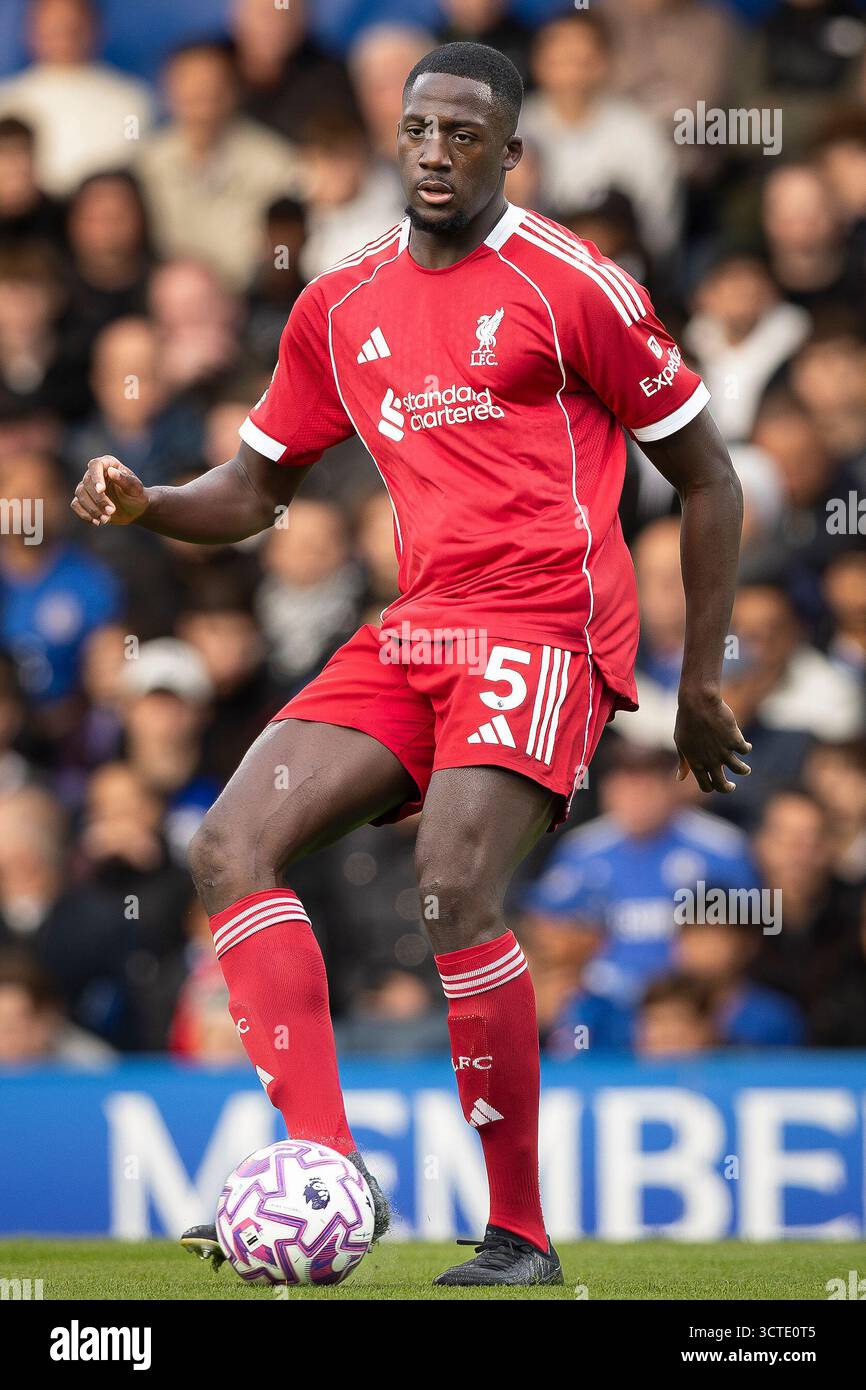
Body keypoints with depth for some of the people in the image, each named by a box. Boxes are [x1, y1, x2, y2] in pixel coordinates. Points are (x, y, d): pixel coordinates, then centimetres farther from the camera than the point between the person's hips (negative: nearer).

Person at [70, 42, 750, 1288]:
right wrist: (145, 505, -1)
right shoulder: (340, 308, 14)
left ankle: (522, 1235, -13)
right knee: (231, 845, -10)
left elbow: (708, 477, 2)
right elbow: (252, 491, 21)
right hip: (415, 628, 7)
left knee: (453, 888, -24)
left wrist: (701, 680, 1)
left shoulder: (569, 286, -3)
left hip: (544, 623, -7)